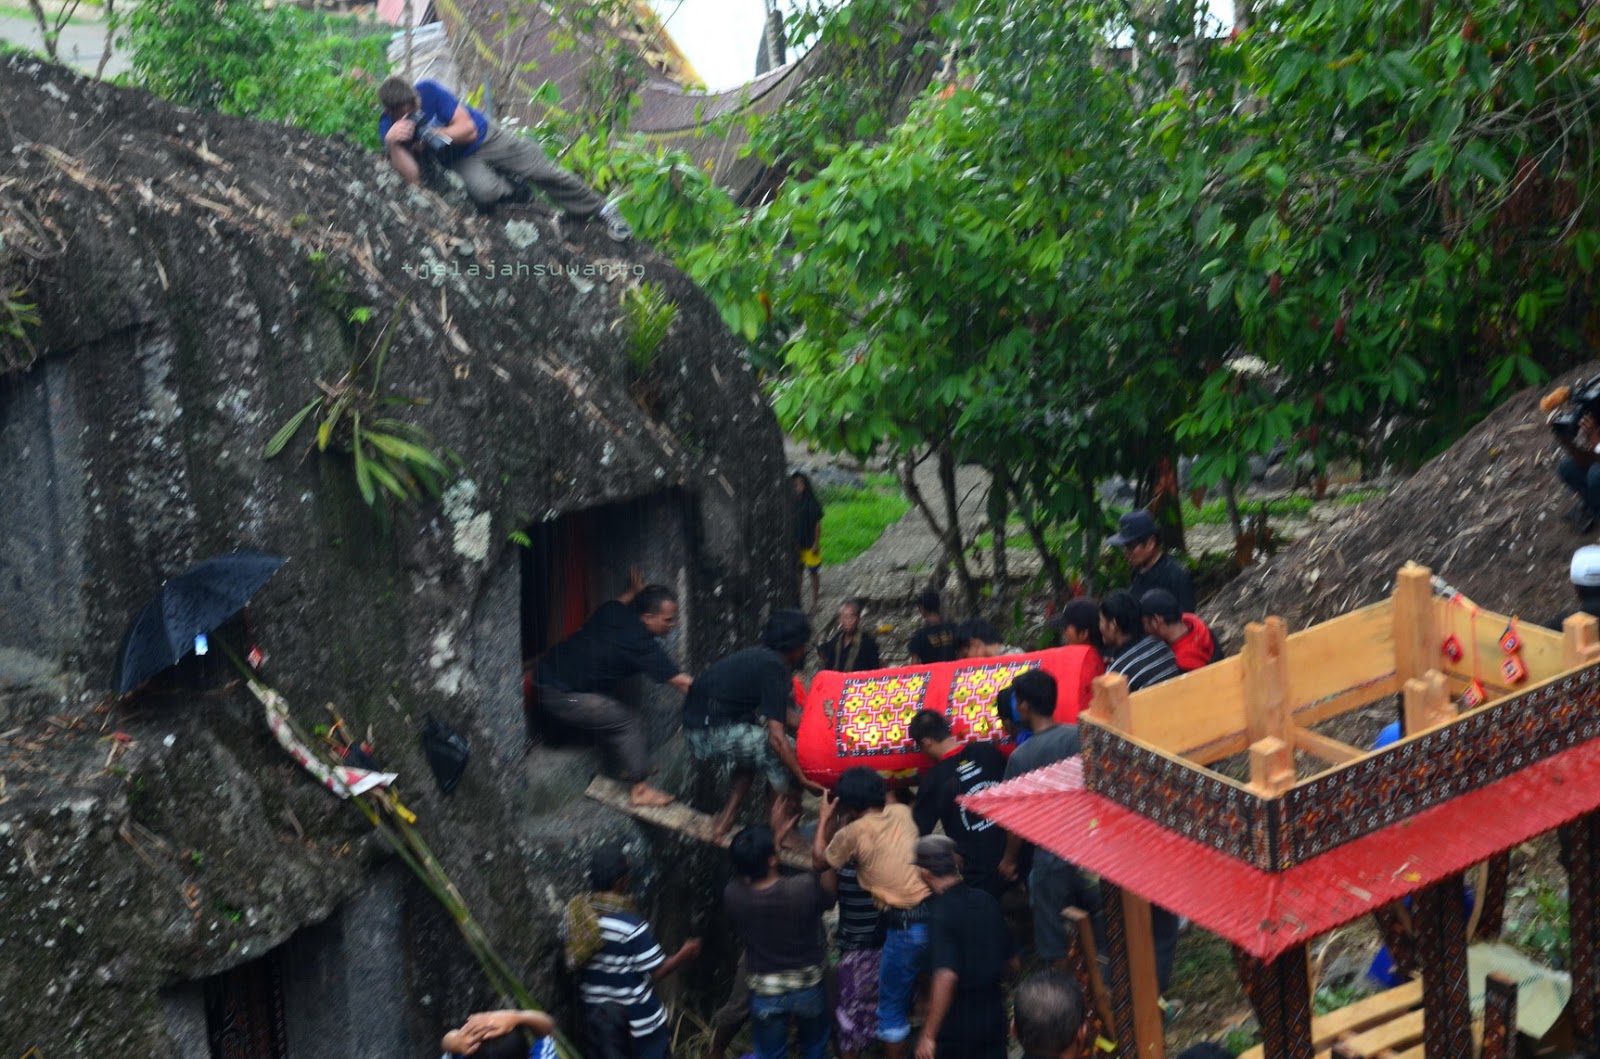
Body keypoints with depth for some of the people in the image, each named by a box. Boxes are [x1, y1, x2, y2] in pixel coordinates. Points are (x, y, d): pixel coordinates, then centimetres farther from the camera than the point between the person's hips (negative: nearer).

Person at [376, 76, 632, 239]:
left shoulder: (428, 91, -25)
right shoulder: (389, 128, -21)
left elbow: (468, 128, -21)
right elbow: (412, 177, -29)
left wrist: (432, 134, -34)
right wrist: (393, 144, -44)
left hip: (486, 136, 0)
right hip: (461, 161, 0)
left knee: (544, 172, -7)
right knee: (484, 191, -33)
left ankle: (602, 209, 13)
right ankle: (513, 189, 6)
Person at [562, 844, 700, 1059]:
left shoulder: (574, 914, -10)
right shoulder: (631, 926, -28)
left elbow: (572, 959, 5)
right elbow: (656, 972, -19)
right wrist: (684, 954, -4)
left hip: (598, 1015, 6)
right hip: (638, 1017, -6)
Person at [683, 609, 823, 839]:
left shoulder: (757, 656, 15)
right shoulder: (775, 668, -12)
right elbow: (777, 738, -19)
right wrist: (804, 781, -13)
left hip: (696, 733, 9)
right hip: (713, 735, -9)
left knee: (756, 748, 30)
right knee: (787, 751, -3)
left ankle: (726, 818, 24)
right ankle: (780, 829, 2)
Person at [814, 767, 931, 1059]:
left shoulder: (854, 831, -6)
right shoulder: (902, 812, 9)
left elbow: (819, 862, 13)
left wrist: (825, 818, 20)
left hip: (906, 925, -6)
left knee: (892, 1005, 10)